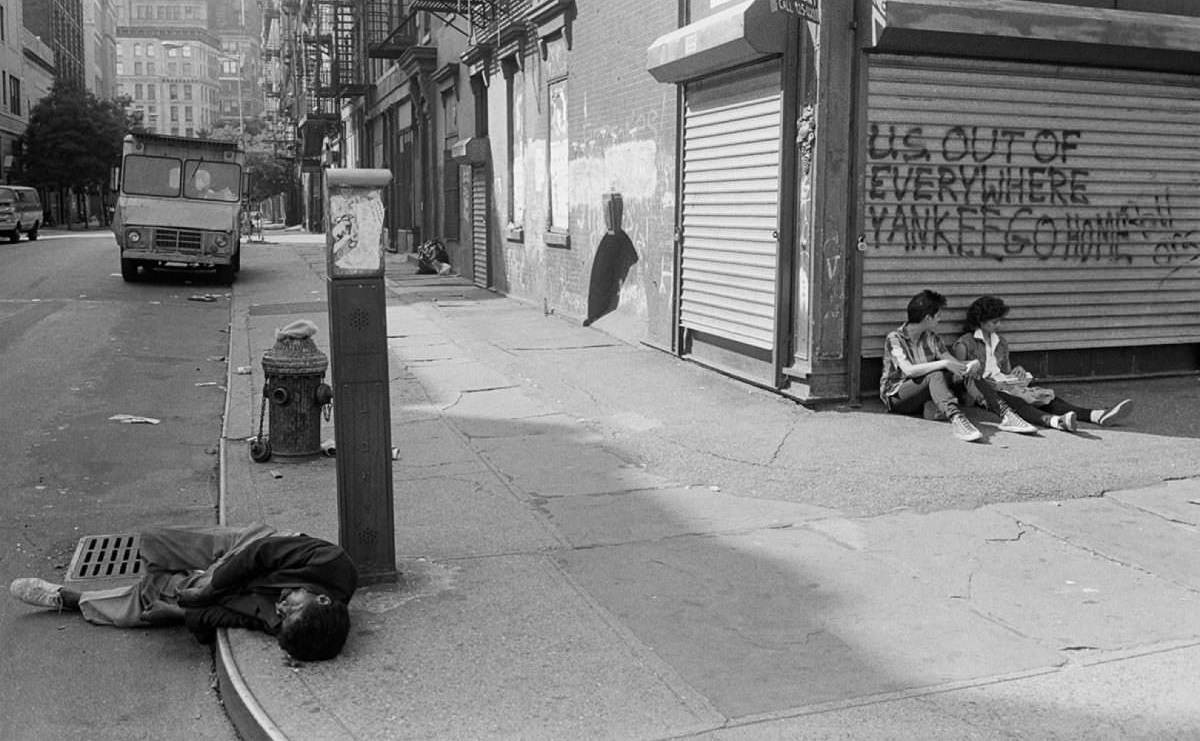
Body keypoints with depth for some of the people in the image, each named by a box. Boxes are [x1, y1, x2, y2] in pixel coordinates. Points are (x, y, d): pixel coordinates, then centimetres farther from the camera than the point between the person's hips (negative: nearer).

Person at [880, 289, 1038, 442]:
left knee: (968, 372, -14)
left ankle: (1005, 415, -28)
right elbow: (909, 370, -29)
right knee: (936, 375, -35)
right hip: (897, 396, -6)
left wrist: (969, 366, -20)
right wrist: (944, 363, -34)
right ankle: (956, 420, -60)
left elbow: (955, 363, 3)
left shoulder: (932, 337, 9)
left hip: (929, 394, 6)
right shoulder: (895, 338, -14)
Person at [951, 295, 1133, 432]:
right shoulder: (964, 344, 2)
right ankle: (1056, 421, -67)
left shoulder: (1001, 343, 22)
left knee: (1047, 398, -19)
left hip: (1004, 386, 7)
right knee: (1014, 402, -39)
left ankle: (1098, 416, -39)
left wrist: (1016, 371, 5)